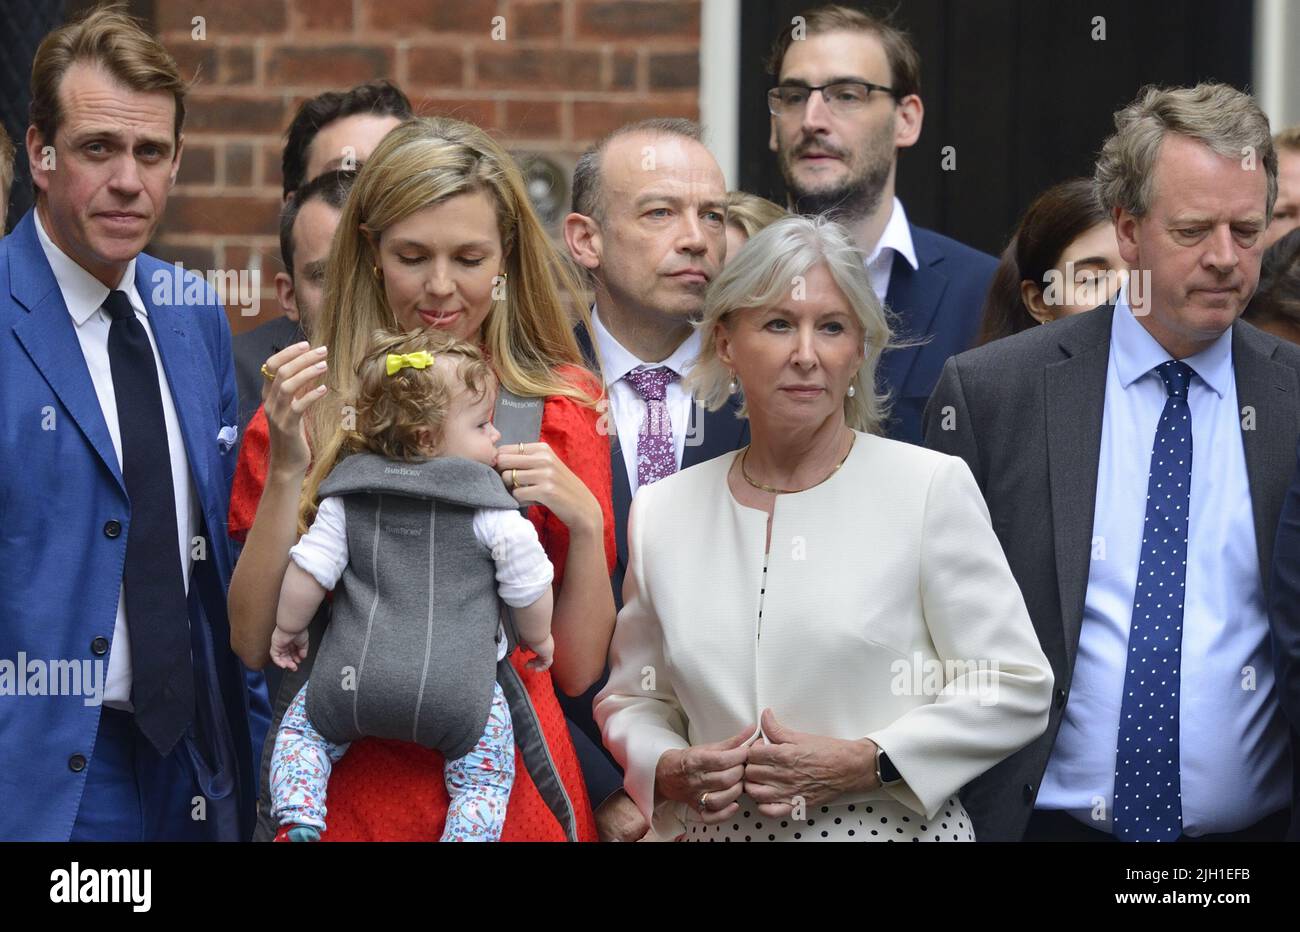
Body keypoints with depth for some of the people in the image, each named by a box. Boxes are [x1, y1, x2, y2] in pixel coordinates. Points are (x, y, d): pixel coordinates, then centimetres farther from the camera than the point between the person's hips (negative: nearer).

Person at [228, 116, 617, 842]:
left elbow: (578, 670, 2)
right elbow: (255, 644, -4)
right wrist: (286, 472, -13)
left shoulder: (561, 404, 1)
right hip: (342, 790, 0)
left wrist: (584, 521, -12)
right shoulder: (310, 406, 1)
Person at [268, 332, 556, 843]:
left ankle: (299, 821, 4)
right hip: (457, 694, -2)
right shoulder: (489, 507, 0)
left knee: (303, 727, 24)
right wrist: (538, 637, 26)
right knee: (486, 775, 10)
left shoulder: (347, 499, 7)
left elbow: (309, 572, 4)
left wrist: (288, 629, 22)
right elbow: (529, 586, 5)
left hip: (356, 684, 2)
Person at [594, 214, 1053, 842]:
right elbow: (631, 698, 11)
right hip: (720, 828, 3)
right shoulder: (662, 513, 3)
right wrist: (671, 770, -9)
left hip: (896, 824, -3)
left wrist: (865, 762, -18)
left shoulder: (932, 486, -8)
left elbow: (1015, 687, -9)